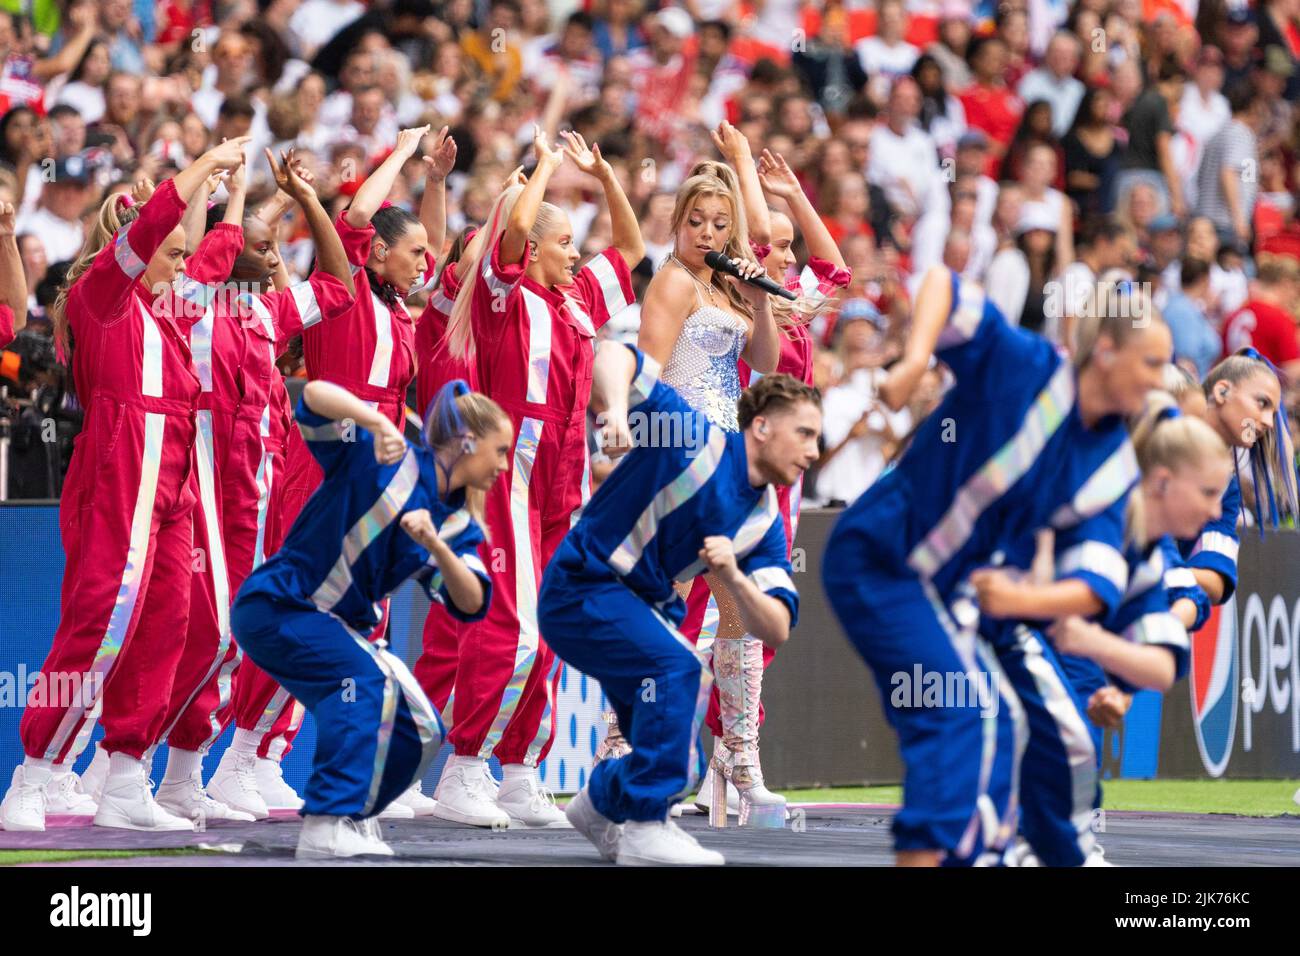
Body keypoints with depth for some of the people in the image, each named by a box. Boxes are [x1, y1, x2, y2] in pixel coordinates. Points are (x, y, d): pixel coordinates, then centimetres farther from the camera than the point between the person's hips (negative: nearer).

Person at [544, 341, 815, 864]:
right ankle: (644, 830, -25)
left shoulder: (765, 523, 2)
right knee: (678, 668, -31)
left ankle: (602, 800, 41)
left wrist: (733, 578, -23)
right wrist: (618, 411, -44)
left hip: (646, 606, 8)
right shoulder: (696, 438, -17)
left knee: (679, 767, 8)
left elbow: (775, 630, -4)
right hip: (583, 586, -8)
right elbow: (614, 355, -23)